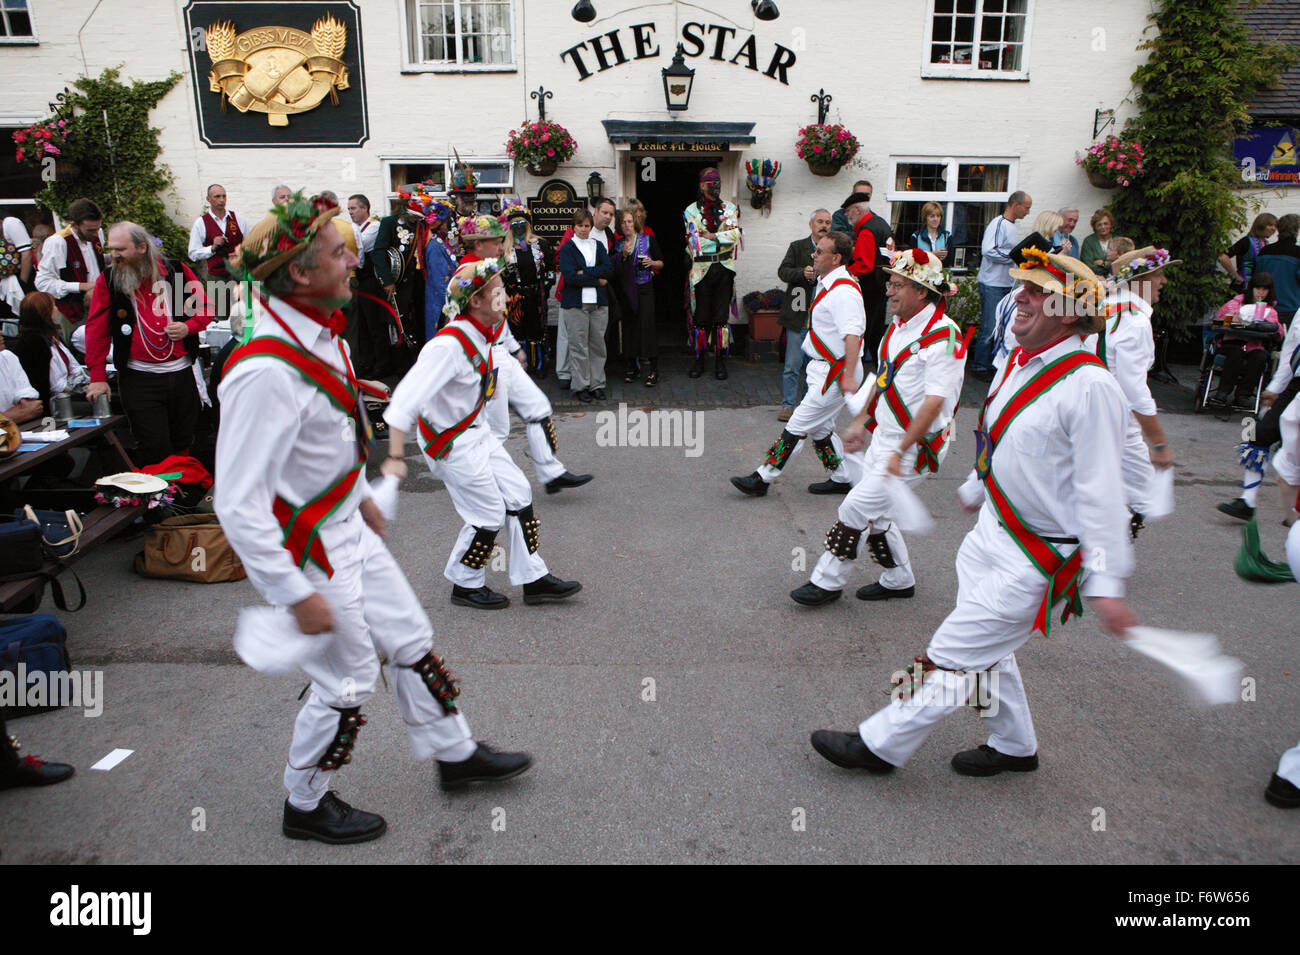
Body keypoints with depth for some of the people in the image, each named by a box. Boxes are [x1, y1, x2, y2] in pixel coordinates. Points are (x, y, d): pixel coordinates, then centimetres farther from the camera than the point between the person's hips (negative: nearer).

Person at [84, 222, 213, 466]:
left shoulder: (178, 271, 3)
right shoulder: (108, 280, 2)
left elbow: (205, 307, 12)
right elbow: (96, 328, 2)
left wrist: (189, 326, -9)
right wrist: (97, 376, -4)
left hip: (181, 373, 2)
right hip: (139, 379, -2)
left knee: (183, 444, 12)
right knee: (155, 450, -6)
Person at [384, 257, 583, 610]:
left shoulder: (482, 333, -1)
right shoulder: (449, 345, -28)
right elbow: (405, 398, -32)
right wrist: (395, 457, -34)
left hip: (476, 431, 9)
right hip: (450, 442, -9)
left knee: (517, 493, 9)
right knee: (489, 513, -2)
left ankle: (534, 579, 19)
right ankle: (465, 585, 21)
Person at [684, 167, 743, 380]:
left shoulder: (730, 208, 12)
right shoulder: (691, 210, 5)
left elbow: (736, 234, -4)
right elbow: (694, 241, -7)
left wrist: (710, 236, -9)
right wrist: (722, 237, -4)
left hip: (724, 268, 1)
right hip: (701, 269, -1)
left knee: (722, 318, 1)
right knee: (701, 318, 1)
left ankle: (720, 362, 9)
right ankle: (699, 361, 13)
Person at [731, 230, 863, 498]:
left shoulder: (843, 291, -21)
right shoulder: (827, 283, 12)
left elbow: (853, 336, -29)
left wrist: (848, 377, -35)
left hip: (835, 373, -10)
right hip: (824, 369, 10)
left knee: (798, 425, -5)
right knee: (819, 428, 16)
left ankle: (763, 478, 1)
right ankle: (841, 479, 28)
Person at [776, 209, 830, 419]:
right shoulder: (797, 247, 5)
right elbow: (782, 271, -3)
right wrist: (803, 273, -20)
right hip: (799, 315, -2)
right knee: (793, 364, -3)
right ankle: (788, 405, 5)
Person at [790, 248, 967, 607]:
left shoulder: (943, 336, -20)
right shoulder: (898, 325, 8)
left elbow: (934, 402, -25)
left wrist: (901, 451, -26)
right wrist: (860, 422, 19)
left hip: (914, 446, -9)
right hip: (883, 438, 9)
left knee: (857, 508, -8)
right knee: (876, 513, 15)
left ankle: (828, 581, 8)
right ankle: (900, 581, 34)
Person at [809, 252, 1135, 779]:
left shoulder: (1089, 387, -23)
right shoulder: (1020, 361, 4)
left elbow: (1099, 494, -24)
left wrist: (1105, 583, -24)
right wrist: (974, 491, 33)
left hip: (1032, 562, -9)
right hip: (990, 536, 9)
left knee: (955, 651, 0)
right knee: (985, 649, 21)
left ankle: (881, 744, 17)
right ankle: (1013, 746, 43)